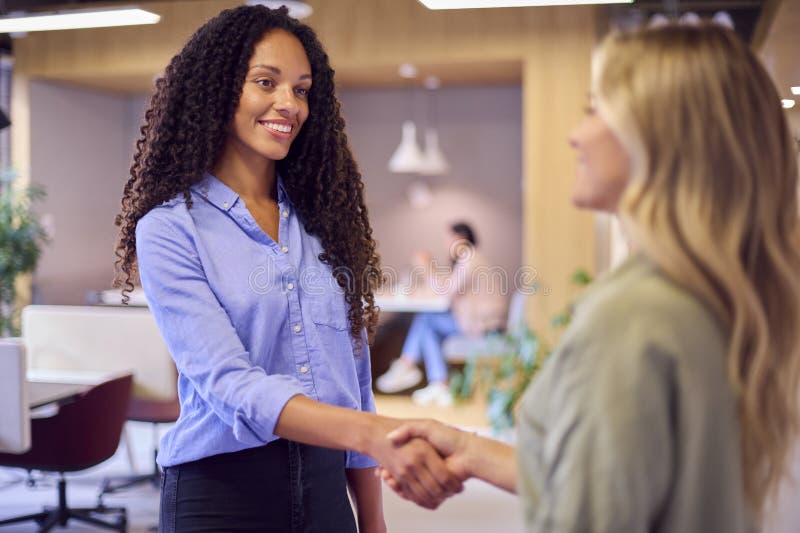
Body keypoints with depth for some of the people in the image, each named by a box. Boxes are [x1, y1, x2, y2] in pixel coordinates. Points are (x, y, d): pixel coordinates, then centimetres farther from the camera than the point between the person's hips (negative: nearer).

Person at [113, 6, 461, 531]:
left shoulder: (322, 221, 7)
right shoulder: (170, 228, -9)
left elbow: (354, 379, 9)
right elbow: (229, 384, -21)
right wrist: (373, 432, -35)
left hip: (325, 485, 5)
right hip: (221, 489, -4)